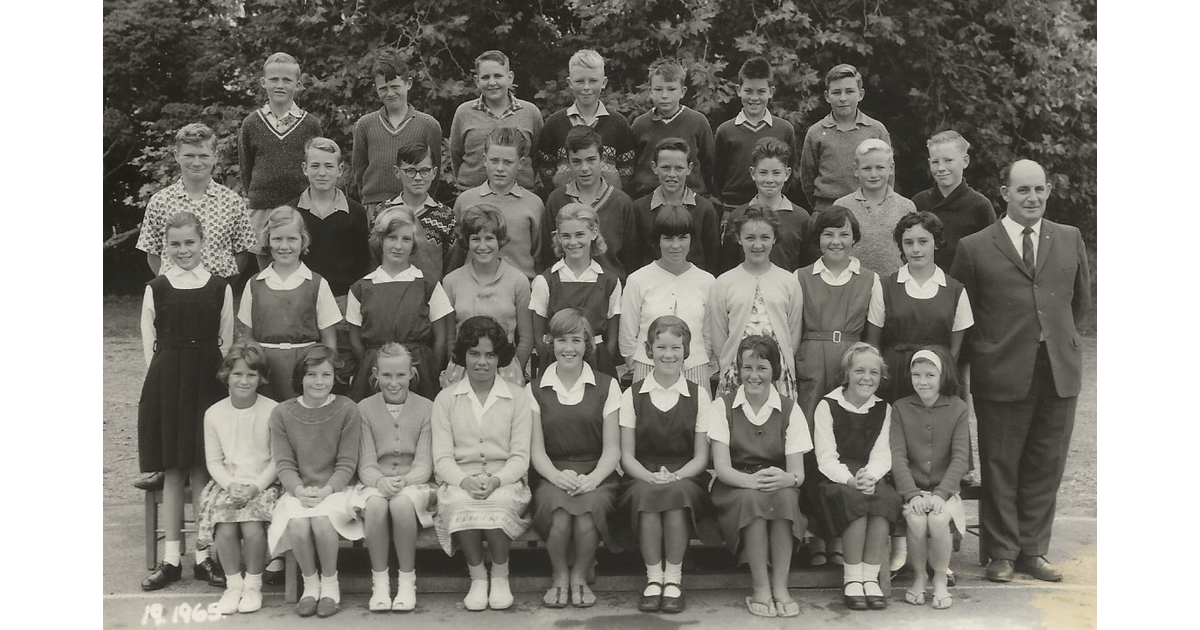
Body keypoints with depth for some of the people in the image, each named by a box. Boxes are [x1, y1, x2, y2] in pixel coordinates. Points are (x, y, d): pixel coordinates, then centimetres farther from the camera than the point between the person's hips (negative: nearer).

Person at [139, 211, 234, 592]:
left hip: (208, 382, 0)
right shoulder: (156, 289, 4)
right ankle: (171, 558, 12)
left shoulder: (220, 289, 3)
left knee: (202, 471, 2)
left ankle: (203, 556, 11)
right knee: (172, 472, 5)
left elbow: (227, 342, 7)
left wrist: (217, 378, 0)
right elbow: (149, 344, 6)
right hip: (166, 382, 0)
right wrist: (169, 378, -1)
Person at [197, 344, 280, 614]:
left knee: (252, 527, -27)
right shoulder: (214, 413, 6)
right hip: (228, 483, 2)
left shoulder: (273, 411, -4)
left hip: (263, 484, -2)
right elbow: (214, 460, 7)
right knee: (225, 528, -24)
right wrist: (231, 484, -10)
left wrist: (256, 486, -14)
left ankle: (253, 584, -2)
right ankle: (233, 584, -2)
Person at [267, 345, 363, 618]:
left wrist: (326, 490, -20)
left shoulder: (347, 410, -3)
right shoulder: (282, 413, 2)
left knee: (321, 517, -32)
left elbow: (346, 464, -4)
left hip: (334, 490, -1)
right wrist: (300, 490, -19)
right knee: (297, 521, -30)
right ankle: (310, 583, -4)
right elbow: (284, 464, 0)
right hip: (297, 491, 1)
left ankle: (330, 583, -6)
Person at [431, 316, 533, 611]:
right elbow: (442, 457, 2)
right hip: (459, 480, 1)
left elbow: (520, 456, 2)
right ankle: (477, 576, -15)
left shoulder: (518, 398, 9)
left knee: (498, 502, -35)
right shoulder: (445, 399, 10)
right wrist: (465, 480, -19)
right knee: (460, 502, -34)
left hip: (505, 482, 0)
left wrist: (496, 480, -18)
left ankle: (500, 575, -11)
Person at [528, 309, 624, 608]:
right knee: (559, 511, -34)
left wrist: (592, 478, -16)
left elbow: (612, 449, 4)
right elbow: (536, 450, 5)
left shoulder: (606, 386, 9)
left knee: (589, 507, -34)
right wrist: (558, 476, -16)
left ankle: (580, 577, -6)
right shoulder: (535, 390, 11)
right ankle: (559, 576, -6)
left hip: (595, 476, 0)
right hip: (551, 476, 0)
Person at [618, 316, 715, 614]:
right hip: (642, 477, 0)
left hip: (686, 479, 0)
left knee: (676, 492, -35)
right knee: (647, 492, -35)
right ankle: (653, 578, -22)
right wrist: (650, 476, -17)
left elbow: (701, 457, 4)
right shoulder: (632, 396, 8)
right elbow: (626, 456, 3)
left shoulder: (699, 395, 8)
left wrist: (675, 476, -16)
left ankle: (674, 578, -22)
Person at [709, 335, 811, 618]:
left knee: (785, 495, -33)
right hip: (734, 490, -1)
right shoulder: (722, 407, 1)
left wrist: (787, 478, -30)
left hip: (780, 489, 1)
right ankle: (760, 589, -25)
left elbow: (798, 472, -4)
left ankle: (780, 588, -26)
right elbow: (722, 467, -8)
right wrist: (752, 480, -30)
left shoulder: (790, 410, 4)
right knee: (752, 497, -34)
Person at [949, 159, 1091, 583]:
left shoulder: (1070, 240, 9)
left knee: (1046, 464, 9)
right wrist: (989, 346, 4)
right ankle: (1003, 552, 17)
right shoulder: (974, 248, -1)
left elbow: (1082, 300, 20)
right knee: (1001, 465, 4)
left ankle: (1033, 550, 22)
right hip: (1002, 373, -3)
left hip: (1059, 371, 3)